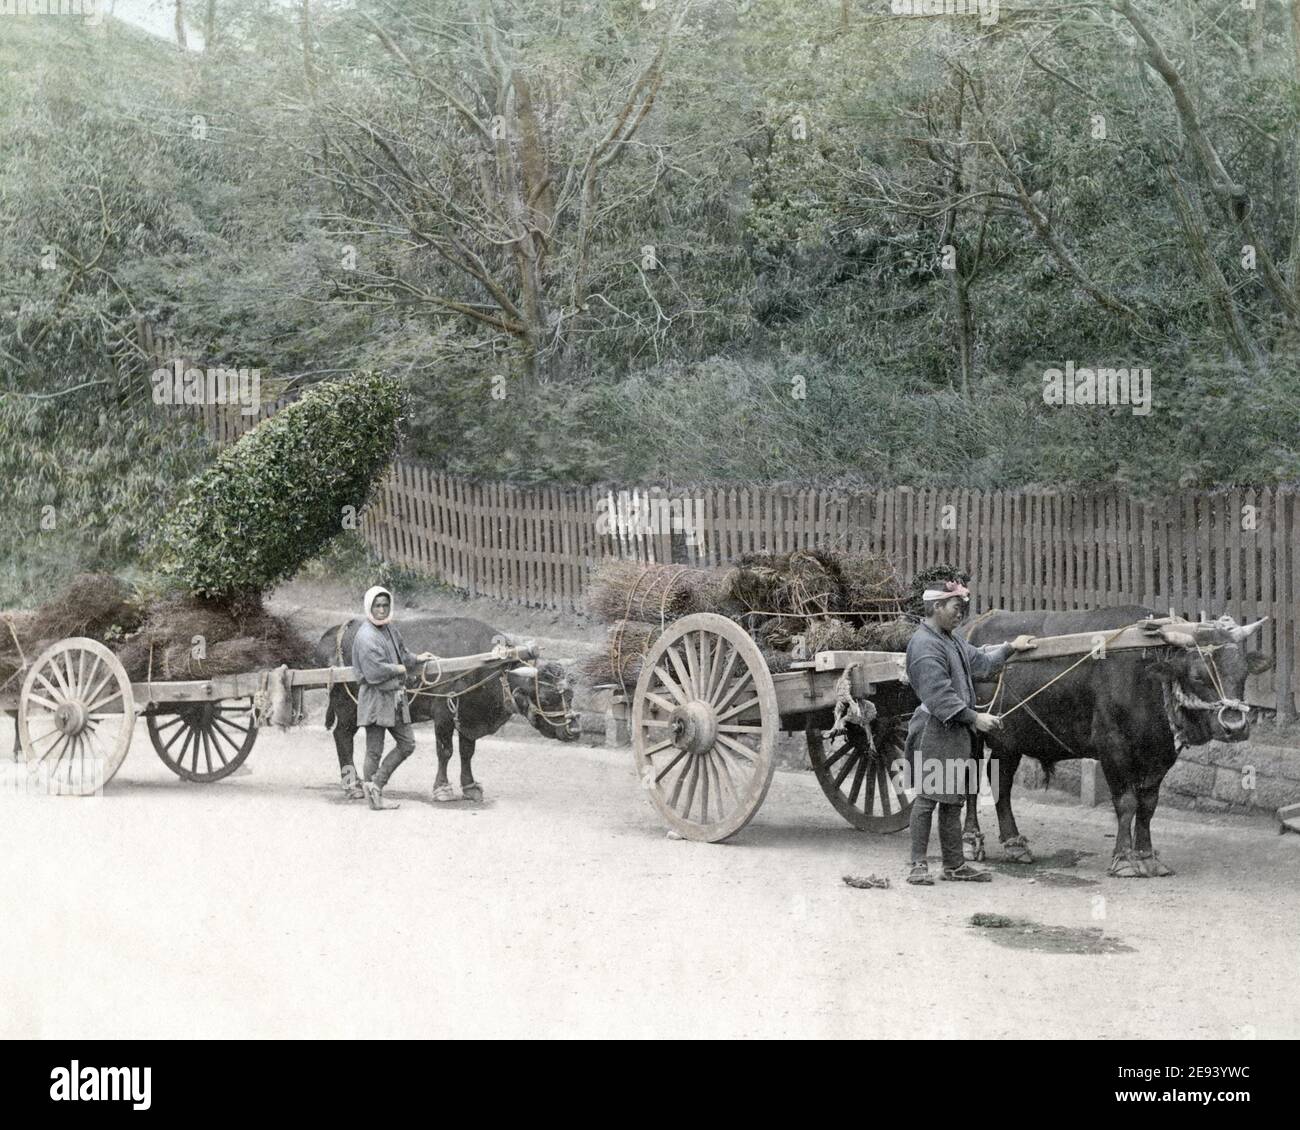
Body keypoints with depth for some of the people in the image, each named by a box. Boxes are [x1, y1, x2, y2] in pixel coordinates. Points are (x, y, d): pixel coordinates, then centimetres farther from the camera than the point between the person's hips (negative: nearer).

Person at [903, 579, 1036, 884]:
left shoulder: (951, 640, 16)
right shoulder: (925, 644, -15)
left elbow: (980, 662, 31)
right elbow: (939, 695, -21)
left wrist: (1010, 648, 35)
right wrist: (974, 718, -21)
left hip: (958, 733, 10)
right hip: (935, 731, -10)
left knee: (953, 800, 12)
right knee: (928, 796, -6)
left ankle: (954, 865, 17)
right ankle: (918, 865, -2)